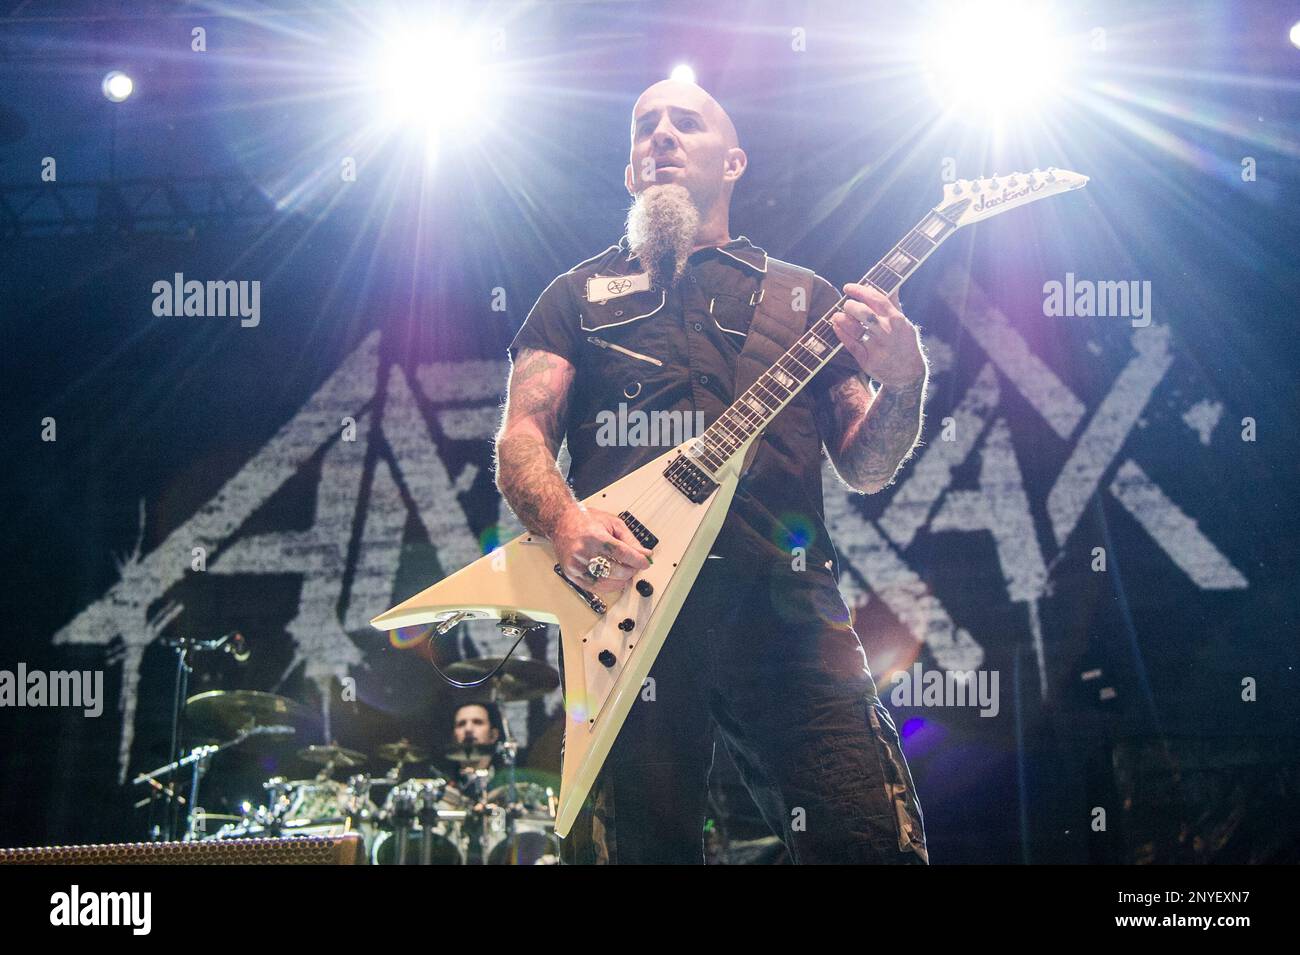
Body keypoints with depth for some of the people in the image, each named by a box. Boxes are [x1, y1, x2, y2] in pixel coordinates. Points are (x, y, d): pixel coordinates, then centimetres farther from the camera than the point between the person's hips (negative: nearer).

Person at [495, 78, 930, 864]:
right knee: (635, 847, -10)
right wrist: (566, 520, -13)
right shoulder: (582, 295, 22)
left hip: (786, 599, 1)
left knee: (874, 841, -15)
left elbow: (863, 469, 19)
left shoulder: (803, 298, 24)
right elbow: (521, 439, 10)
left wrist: (905, 385, -4)